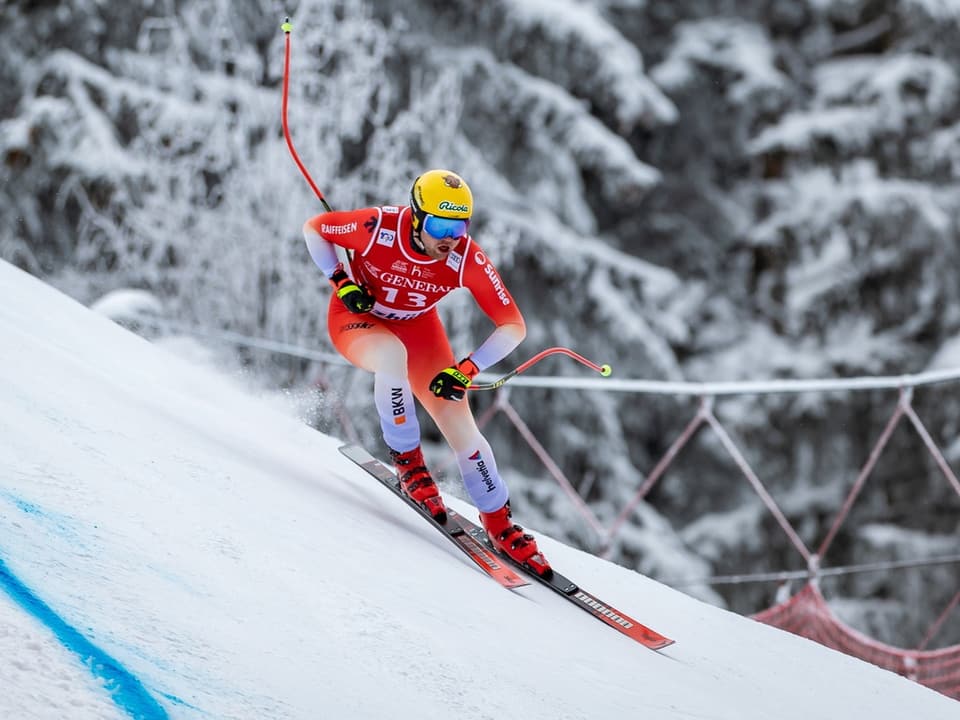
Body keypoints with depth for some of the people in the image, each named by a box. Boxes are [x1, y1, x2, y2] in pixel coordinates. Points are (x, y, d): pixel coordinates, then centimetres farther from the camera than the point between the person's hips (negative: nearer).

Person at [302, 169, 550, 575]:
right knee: (393, 354, -38)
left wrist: (467, 369, -34)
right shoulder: (378, 228, -32)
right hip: (357, 317, -2)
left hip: (417, 326, 2)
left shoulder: (468, 259, -28)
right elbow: (313, 228, -13)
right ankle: (407, 461, -19)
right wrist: (341, 282, -24)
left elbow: (513, 326, -24)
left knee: (458, 420, -10)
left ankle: (498, 523, 6)